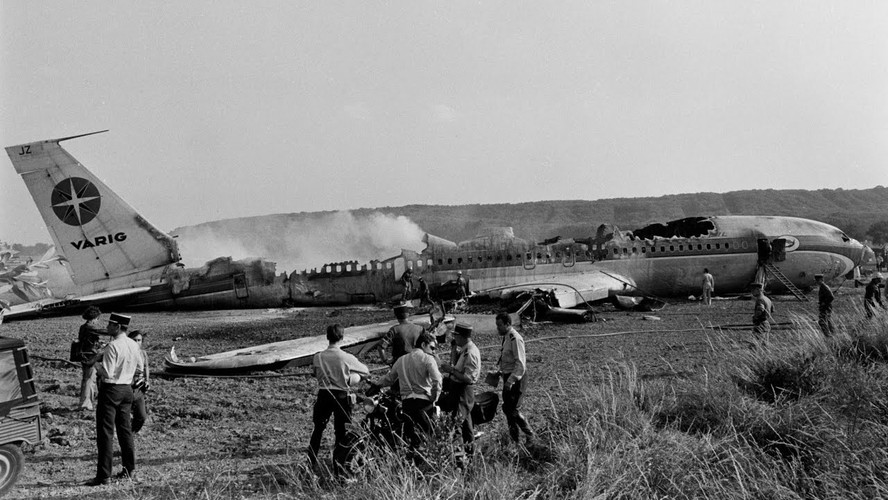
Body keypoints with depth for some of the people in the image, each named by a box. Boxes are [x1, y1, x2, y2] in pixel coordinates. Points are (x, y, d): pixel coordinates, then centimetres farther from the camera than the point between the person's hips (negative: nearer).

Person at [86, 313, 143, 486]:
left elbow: (107, 373, -22)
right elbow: (140, 368, 15)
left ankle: (104, 476, -2)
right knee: (125, 430, 16)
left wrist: (96, 362, -6)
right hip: (127, 389, 8)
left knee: (105, 432, -3)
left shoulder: (113, 346, -20)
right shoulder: (133, 345, 4)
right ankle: (129, 470, 22)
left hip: (111, 390, -8)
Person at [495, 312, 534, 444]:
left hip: (517, 378, -10)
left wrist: (510, 381, -27)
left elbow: (520, 364, -25)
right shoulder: (506, 337, 9)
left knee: (513, 410, -7)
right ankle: (513, 438, 29)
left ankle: (529, 435, 9)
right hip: (509, 376, 10)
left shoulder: (515, 339, -21)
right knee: (507, 408, 15)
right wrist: (501, 371, 14)